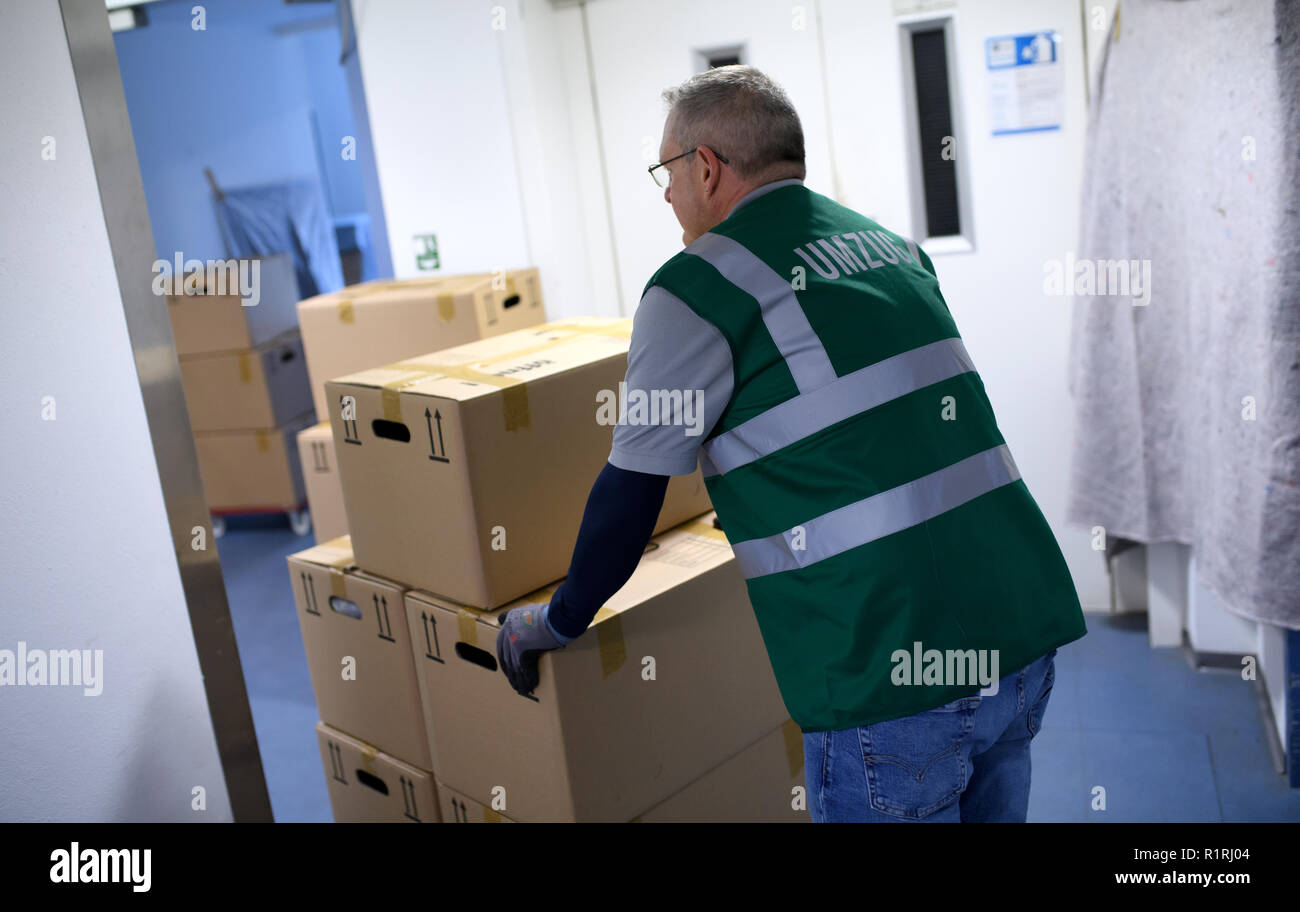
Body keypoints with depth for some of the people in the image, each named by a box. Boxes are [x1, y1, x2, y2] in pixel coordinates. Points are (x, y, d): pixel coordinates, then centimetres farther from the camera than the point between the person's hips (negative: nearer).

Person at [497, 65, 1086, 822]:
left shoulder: (698, 287, -7)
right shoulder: (893, 247, 14)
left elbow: (630, 494, -3)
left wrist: (557, 623, 13)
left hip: (894, 676, -7)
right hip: (1027, 632, 7)